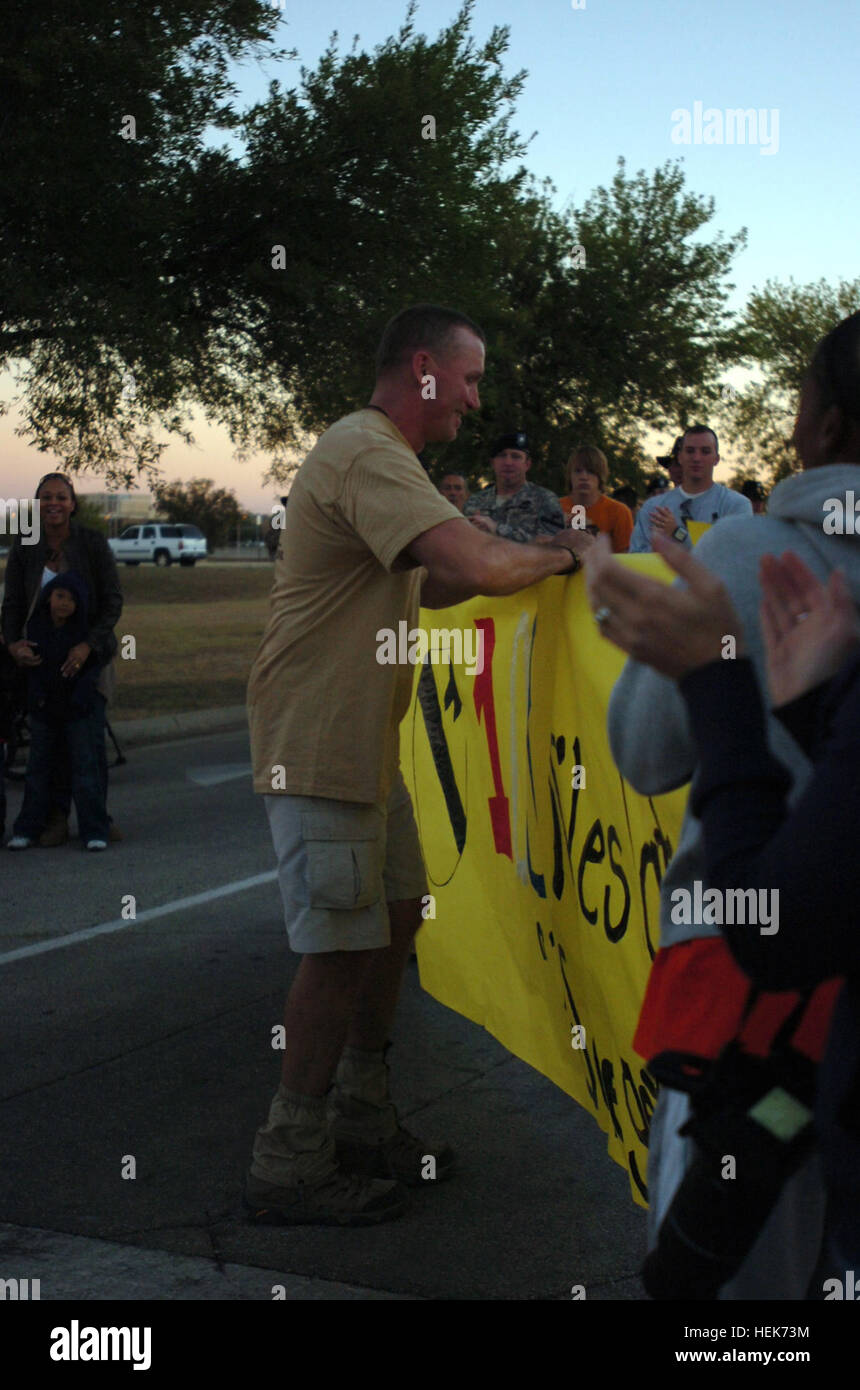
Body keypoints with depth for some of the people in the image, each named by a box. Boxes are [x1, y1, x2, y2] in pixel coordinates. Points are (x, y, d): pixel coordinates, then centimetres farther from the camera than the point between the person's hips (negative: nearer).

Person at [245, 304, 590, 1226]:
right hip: (315, 743, -11)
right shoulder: (365, 453, -18)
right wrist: (562, 556, -10)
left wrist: (532, 558, 12)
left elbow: (428, 587, 24)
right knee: (342, 944, -6)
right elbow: (478, 566, -29)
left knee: (395, 916, 14)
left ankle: (362, 1123, 27)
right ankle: (290, 1167, 5)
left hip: (363, 740, 11)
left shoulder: (379, 456, 19)